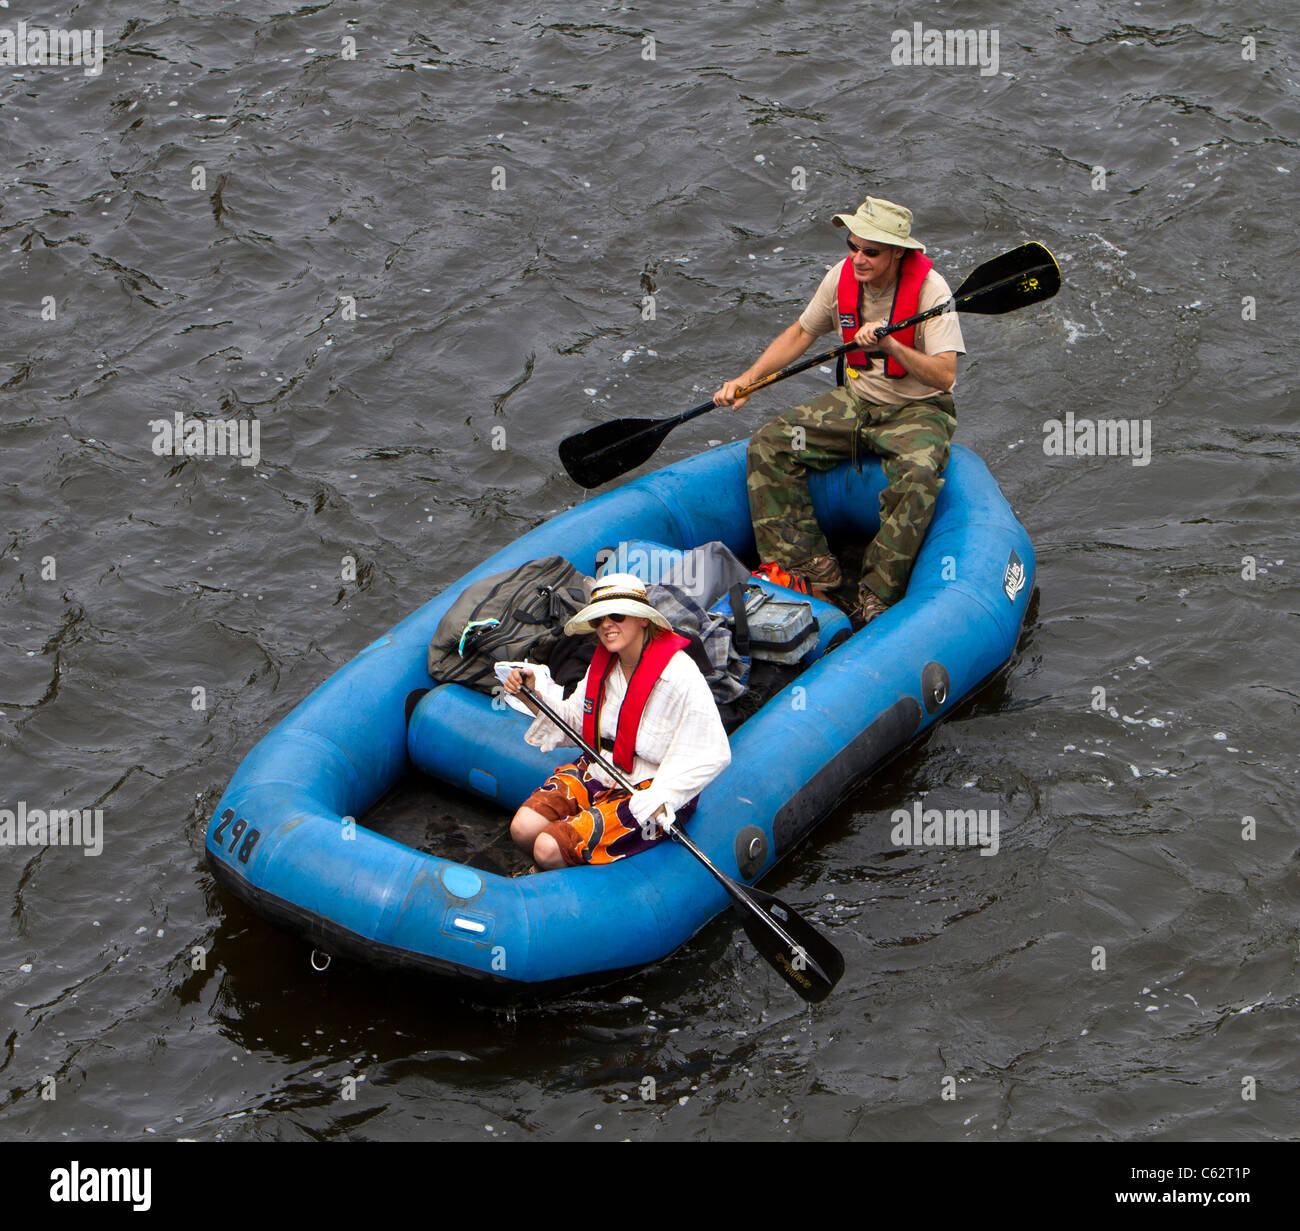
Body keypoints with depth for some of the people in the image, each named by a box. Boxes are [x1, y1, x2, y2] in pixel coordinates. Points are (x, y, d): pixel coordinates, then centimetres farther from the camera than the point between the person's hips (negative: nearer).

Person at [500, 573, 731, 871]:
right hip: (597, 770, 7)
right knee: (524, 828, -12)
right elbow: (573, 719, 13)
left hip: (648, 790, -7)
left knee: (549, 849, -20)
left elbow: (712, 754, -23)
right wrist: (531, 696, -5)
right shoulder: (604, 661, 3)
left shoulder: (679, 674, -22)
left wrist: (661, 797, -31)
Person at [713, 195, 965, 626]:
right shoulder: (842, 277, -4)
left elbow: (944, 376, -26)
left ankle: (876, 595, -28)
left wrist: (890, 344, -40)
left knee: (916, 473, -38)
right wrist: (748, 379, 1)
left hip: (918, 410, -6)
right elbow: (799, 335, 12)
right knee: (768, 445, -11)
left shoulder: (929, 288, -20)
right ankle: (812, 568, -11)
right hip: (857, 400, 6)